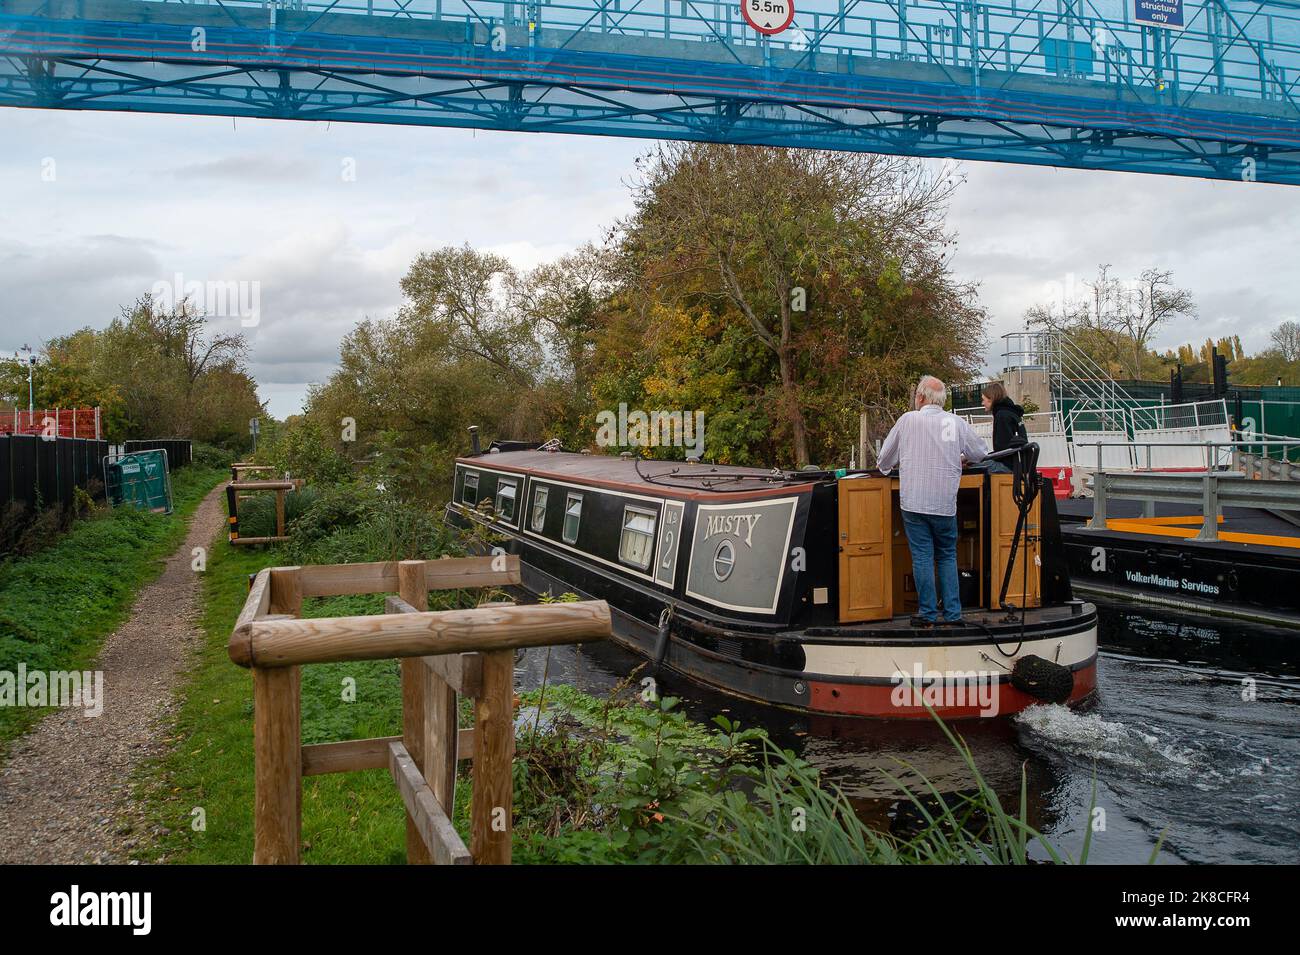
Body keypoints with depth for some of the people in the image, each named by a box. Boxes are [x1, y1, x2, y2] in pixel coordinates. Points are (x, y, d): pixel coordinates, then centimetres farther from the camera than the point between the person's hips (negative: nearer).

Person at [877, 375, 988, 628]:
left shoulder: (908, 420, -2)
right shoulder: (956, 422, 3)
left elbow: (884, 460, 6)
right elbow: (980, 451, 16)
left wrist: (891, 466, 28)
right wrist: (962, 458, 35)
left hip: (914, 502, -2)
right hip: (945, 503, 2)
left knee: (922, 557, 2)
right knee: (947, 557, 12)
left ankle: (927, 614, 5)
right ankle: (953, 614, 10)